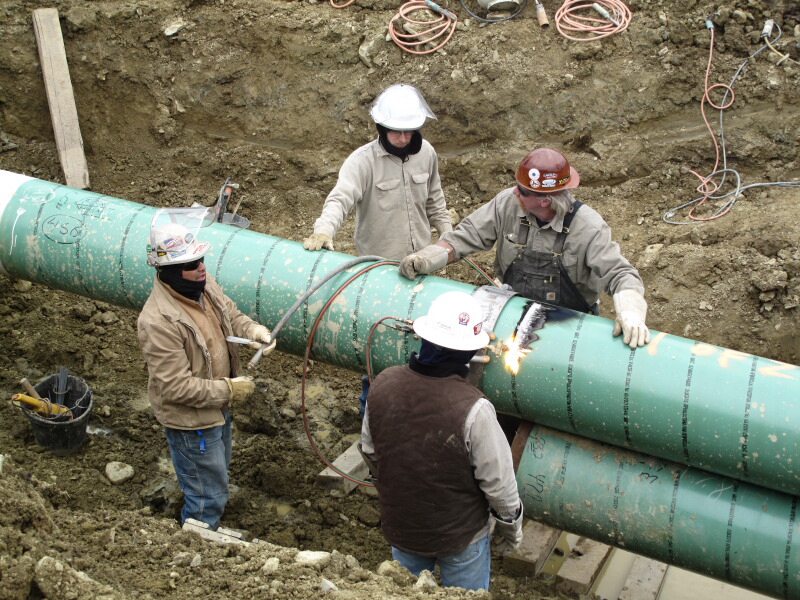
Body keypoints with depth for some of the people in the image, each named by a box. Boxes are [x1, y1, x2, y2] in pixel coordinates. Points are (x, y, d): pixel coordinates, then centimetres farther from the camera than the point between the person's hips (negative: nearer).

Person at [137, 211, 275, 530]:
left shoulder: (204, 284, -9)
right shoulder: (158, 322, -34)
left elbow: (230, 315, 8)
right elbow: (176, 387, -31)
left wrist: (255, 331, -14)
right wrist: (229, 390, -23)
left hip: (217, 408, 9)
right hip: (190, 422, -9)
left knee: (217, 471, 30)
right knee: (208, 497, 8)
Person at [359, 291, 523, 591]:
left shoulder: (383, 385, -20)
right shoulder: (473, 410, -34)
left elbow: (370, 452, -2)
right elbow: (498, 483, -22)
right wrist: (511, 526, -1)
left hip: (399, 527, 4)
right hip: (460, 535, -3)